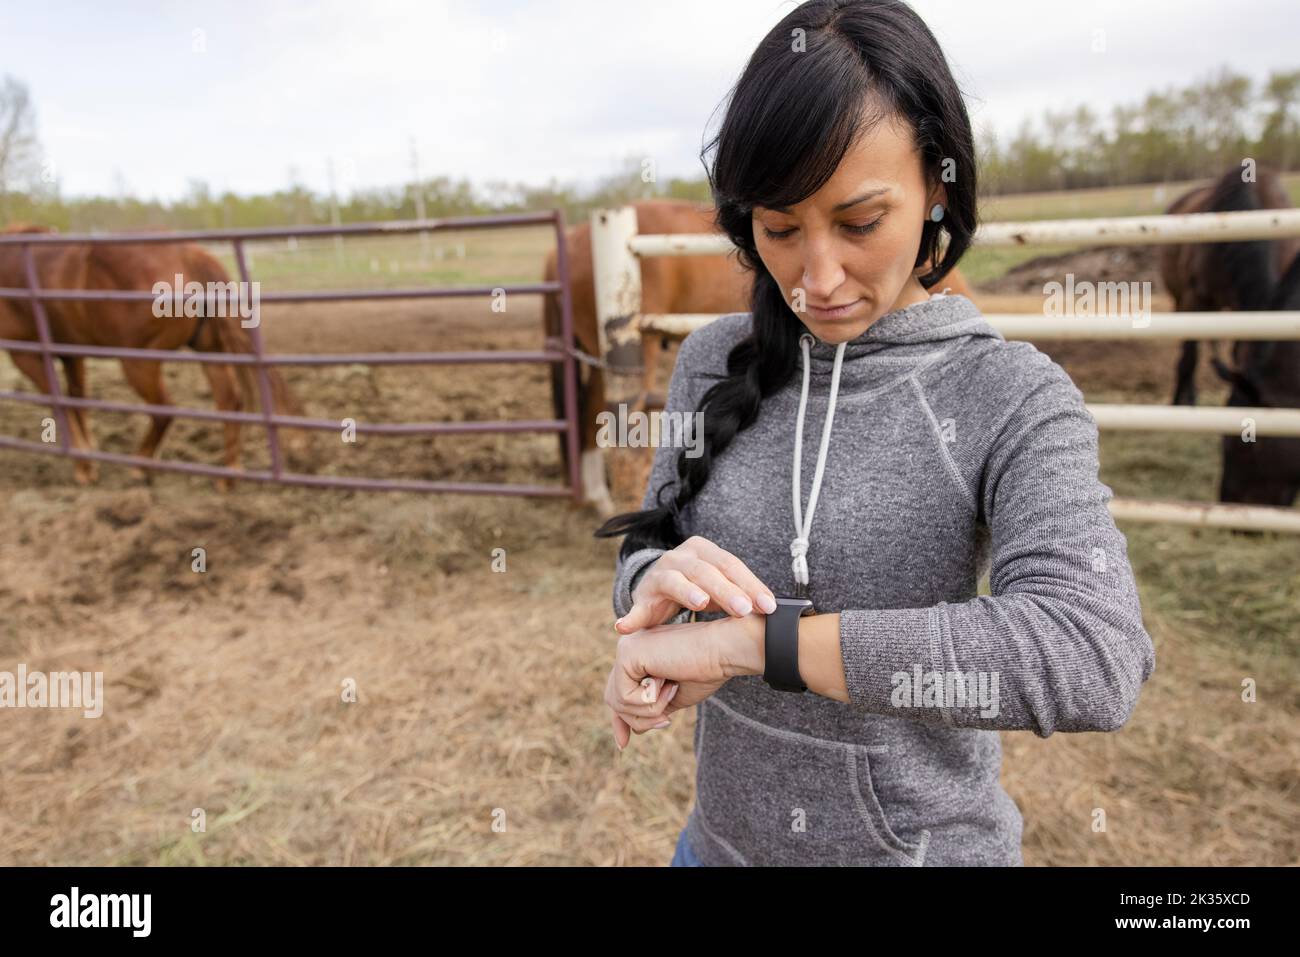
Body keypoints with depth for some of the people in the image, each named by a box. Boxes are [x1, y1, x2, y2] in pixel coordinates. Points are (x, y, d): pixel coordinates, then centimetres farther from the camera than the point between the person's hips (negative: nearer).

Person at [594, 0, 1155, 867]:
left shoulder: (1016, 398, -17)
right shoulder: (713, 364, -6)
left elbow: (1094, 661, -31)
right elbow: (645, 556, -1)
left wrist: (745, 640, -32)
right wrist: (657, 585, -25)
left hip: (922, 839, -3)